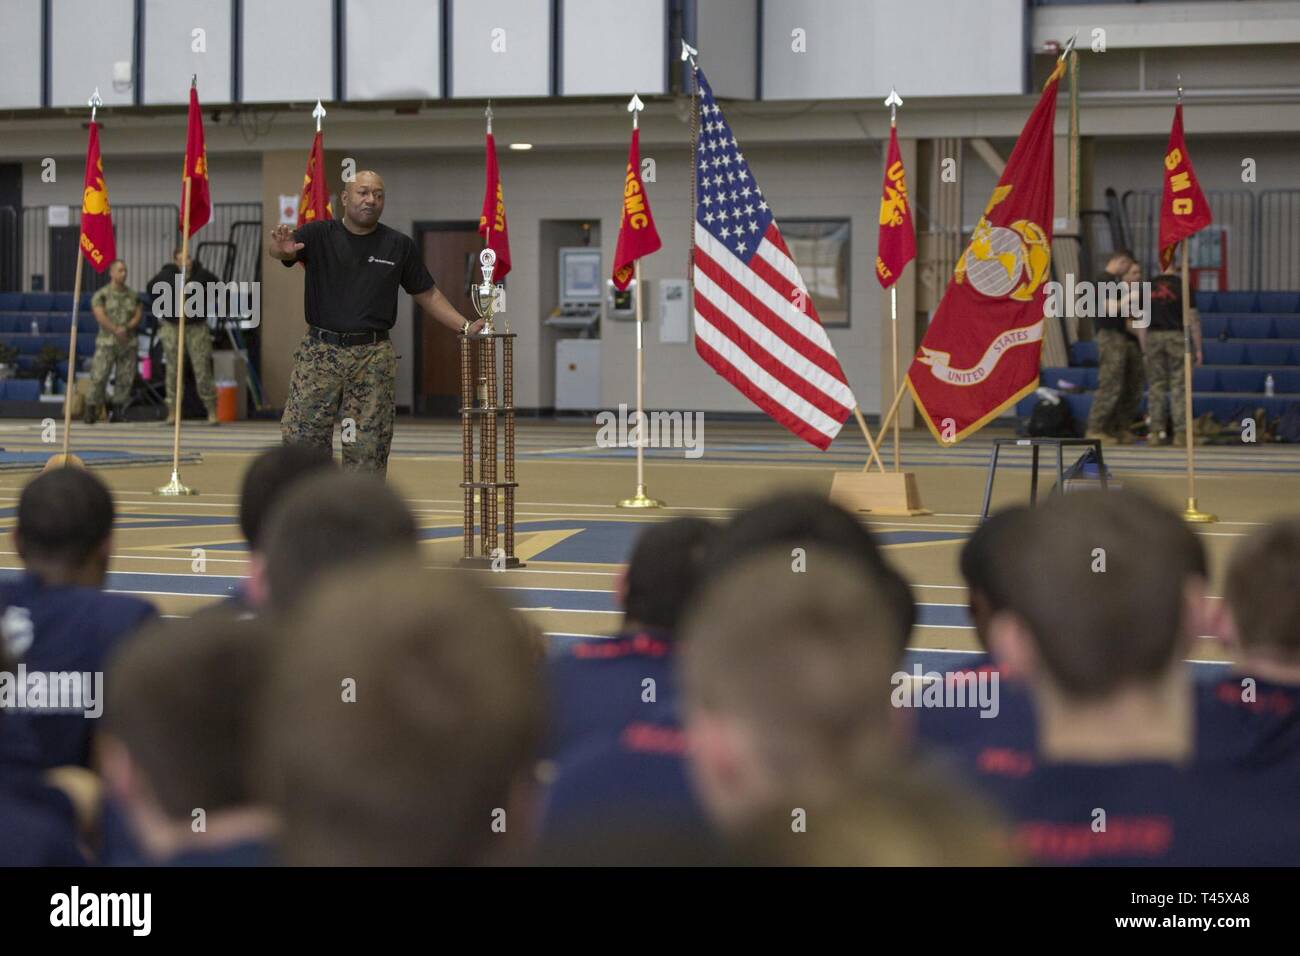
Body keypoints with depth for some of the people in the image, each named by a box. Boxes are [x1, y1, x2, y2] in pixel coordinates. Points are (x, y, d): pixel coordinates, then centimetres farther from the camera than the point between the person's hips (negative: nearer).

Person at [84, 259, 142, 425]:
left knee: (125, 379, 0)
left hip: (129, 342, 4)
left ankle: (117, 411, 7)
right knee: (99, 377, -11)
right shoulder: (101, 295, 1)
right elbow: (100, 316, -9)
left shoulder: (133, 296, 13)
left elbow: (138, 316, 6)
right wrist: (116, 330, -16)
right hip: (107, 342, -4)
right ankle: (91, 410, -6)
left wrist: (126, 328, -12)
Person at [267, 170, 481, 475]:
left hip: (373, 356, 1)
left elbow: (427, 294, 14)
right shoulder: (318, 235, 1)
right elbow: (278, 250, -17)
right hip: (319, 350, -1)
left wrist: (464, 326, 2)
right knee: (301, 439, -2)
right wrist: (281, 248, -42)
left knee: (368, 447, 3)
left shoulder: (400, 246, 7)